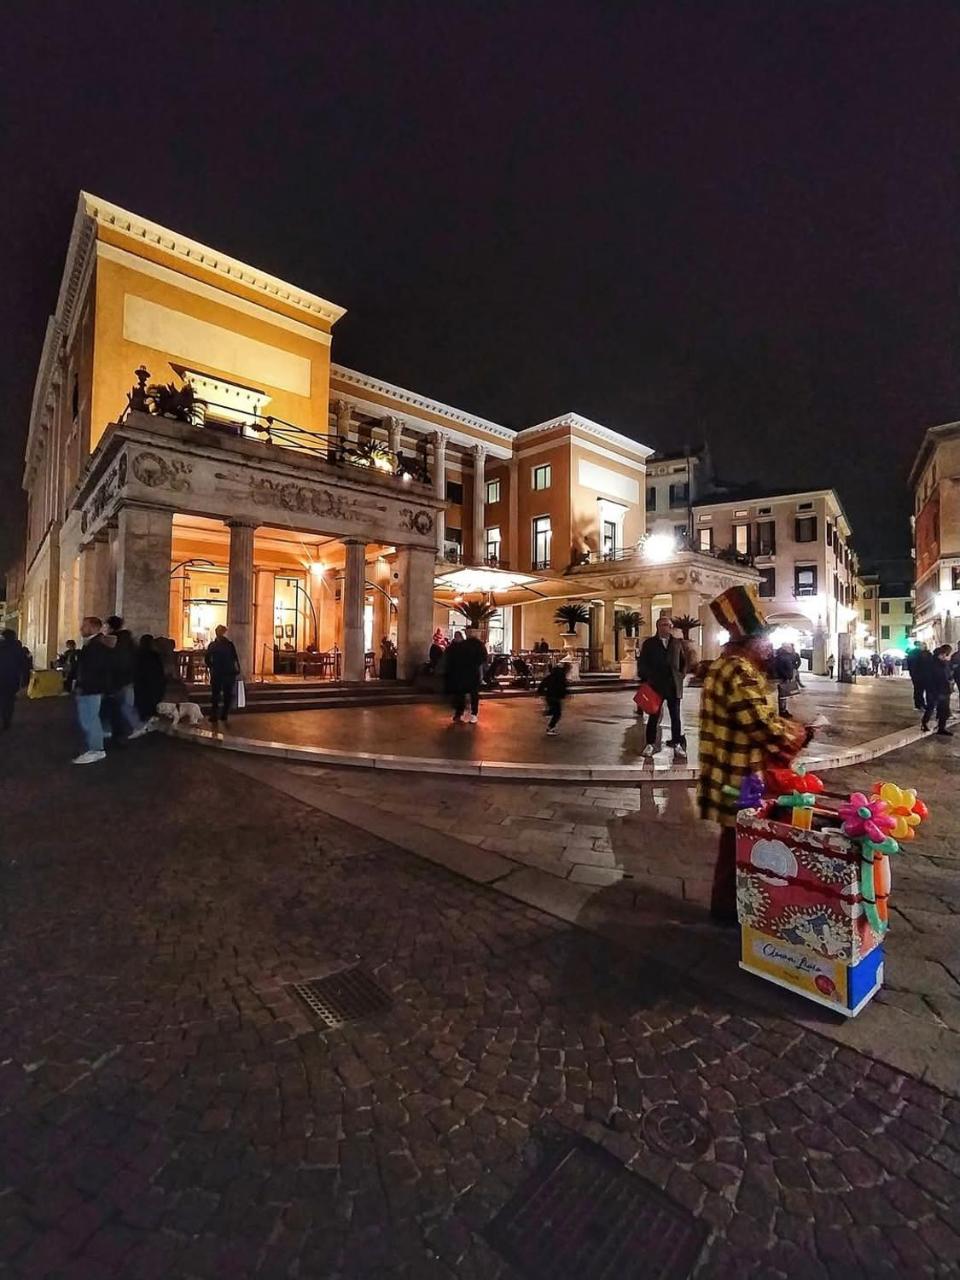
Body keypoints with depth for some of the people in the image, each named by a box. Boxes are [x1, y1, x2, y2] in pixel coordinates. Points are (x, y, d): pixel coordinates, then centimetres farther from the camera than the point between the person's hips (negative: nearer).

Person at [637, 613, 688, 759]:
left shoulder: (677, 643, 8)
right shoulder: (649, 643, 2)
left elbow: (684, 662, 15)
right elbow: (642, 663, 1)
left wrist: (681, 677, 4)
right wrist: (646, 679, -7)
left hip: (674, 686, 2)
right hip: (655, 685, -1)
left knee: (675, 717, 6)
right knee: (654, 716, 6)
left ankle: (677, 744, 16)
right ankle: (650, 744, 15)